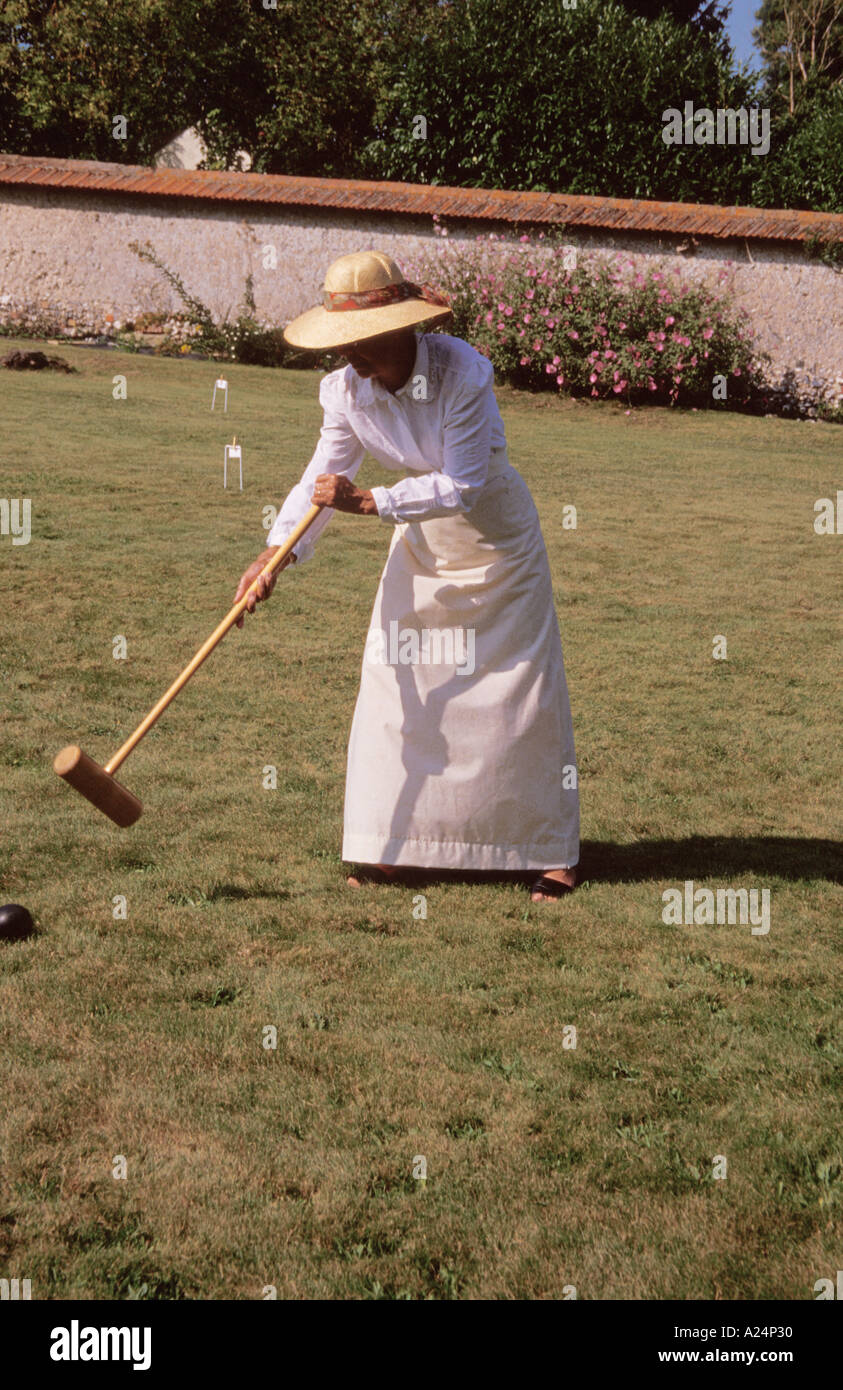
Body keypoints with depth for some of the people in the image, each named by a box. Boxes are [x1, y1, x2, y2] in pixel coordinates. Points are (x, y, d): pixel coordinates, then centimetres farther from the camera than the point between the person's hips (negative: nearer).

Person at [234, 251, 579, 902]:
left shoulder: (462, 371, -28)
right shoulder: (346, 390, -13)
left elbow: (461, 487, -31)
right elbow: (321, 478, -10)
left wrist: (367, 501, -36)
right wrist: (277, 553, -25)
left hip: (497, 537, -4)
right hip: (422, 543, 5)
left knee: (519, 691, 1)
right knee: (396, 688, 1)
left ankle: (552, 853, 14)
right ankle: (396, 846, 12)